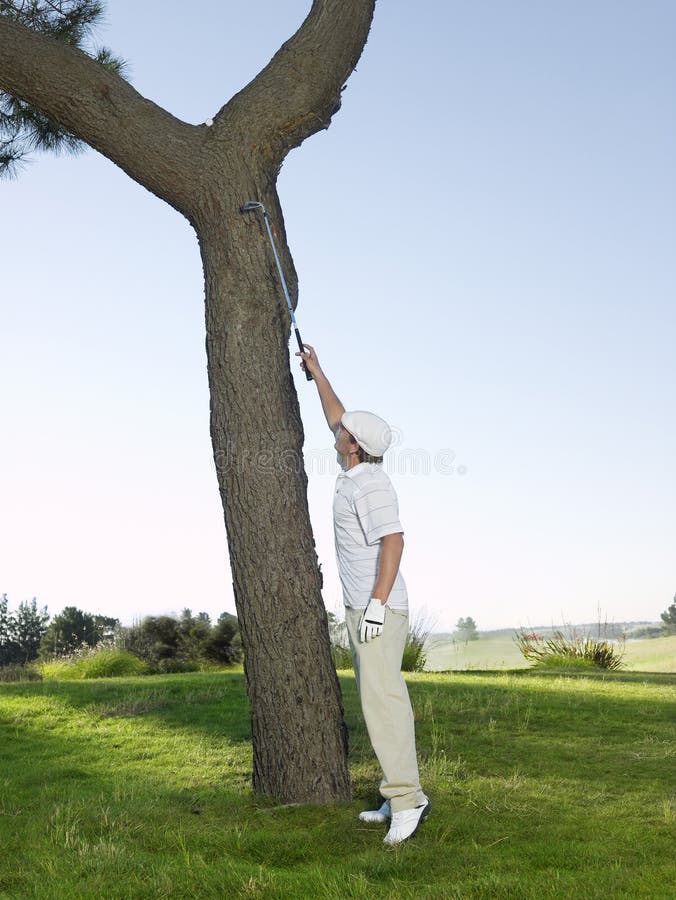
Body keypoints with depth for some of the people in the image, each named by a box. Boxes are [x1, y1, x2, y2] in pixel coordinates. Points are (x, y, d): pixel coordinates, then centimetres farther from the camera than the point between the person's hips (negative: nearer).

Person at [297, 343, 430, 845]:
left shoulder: (371, 484, -15)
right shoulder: (360, 470, 12)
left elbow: (393, 540, -25)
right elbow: (337, 417, 28)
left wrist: (378, 602, -30)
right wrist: (317, 373, 34)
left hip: (379, 609, -10)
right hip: (361, 608, 10)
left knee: (382, 696, -15)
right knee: (380, 697, 9)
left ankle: (406, 798, -15)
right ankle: (400, 797, 12)